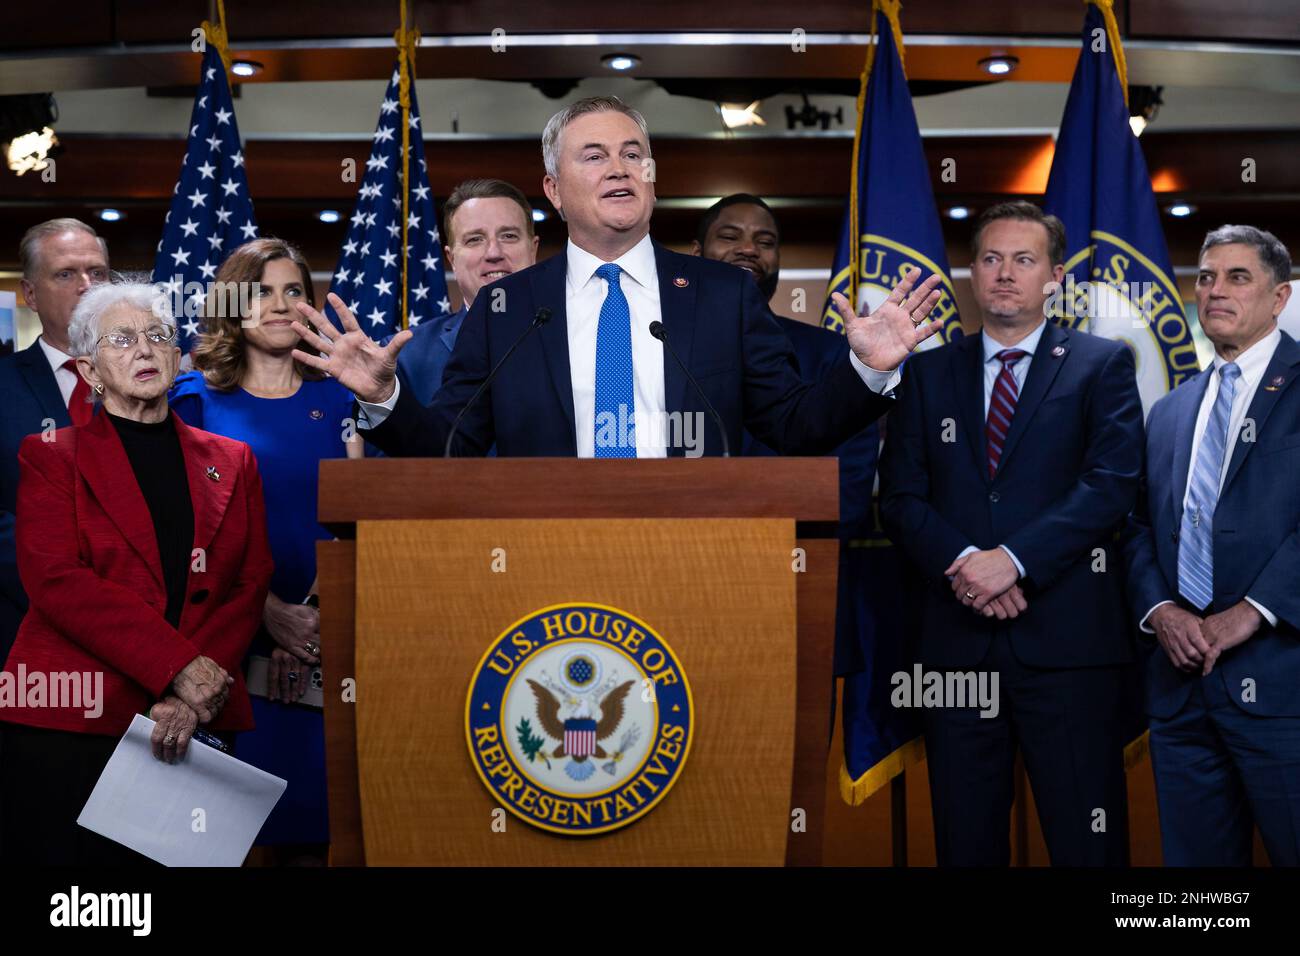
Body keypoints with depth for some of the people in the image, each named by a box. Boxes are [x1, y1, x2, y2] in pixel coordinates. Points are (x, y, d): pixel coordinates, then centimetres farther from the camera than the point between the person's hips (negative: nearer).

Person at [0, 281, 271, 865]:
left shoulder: (231, 462, 14)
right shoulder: (50, 457, 7)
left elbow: (251, 585, 5)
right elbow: (55, 580, -7)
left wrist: (191, 699, -10)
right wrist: (180, 667, -16)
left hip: (196, 723, 2)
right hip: (69, 725, -2)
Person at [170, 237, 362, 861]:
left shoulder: (335, 398, 9)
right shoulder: (195, 398, 3)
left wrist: (313, 618, -11)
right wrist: (270, 614, -15)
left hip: (325, 629, 2)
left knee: (313, 815, 4)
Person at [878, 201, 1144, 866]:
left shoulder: (1102, 365, 6)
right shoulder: (929, 373, 14)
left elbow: (1112, 484, -7)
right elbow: (900, 497, 6)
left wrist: (1013, 558, -17)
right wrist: (962, 562, -12)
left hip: (1067, 637, -2)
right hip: (957, 637, 3)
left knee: (1087, 846, 1)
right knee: (965, 843, 9)